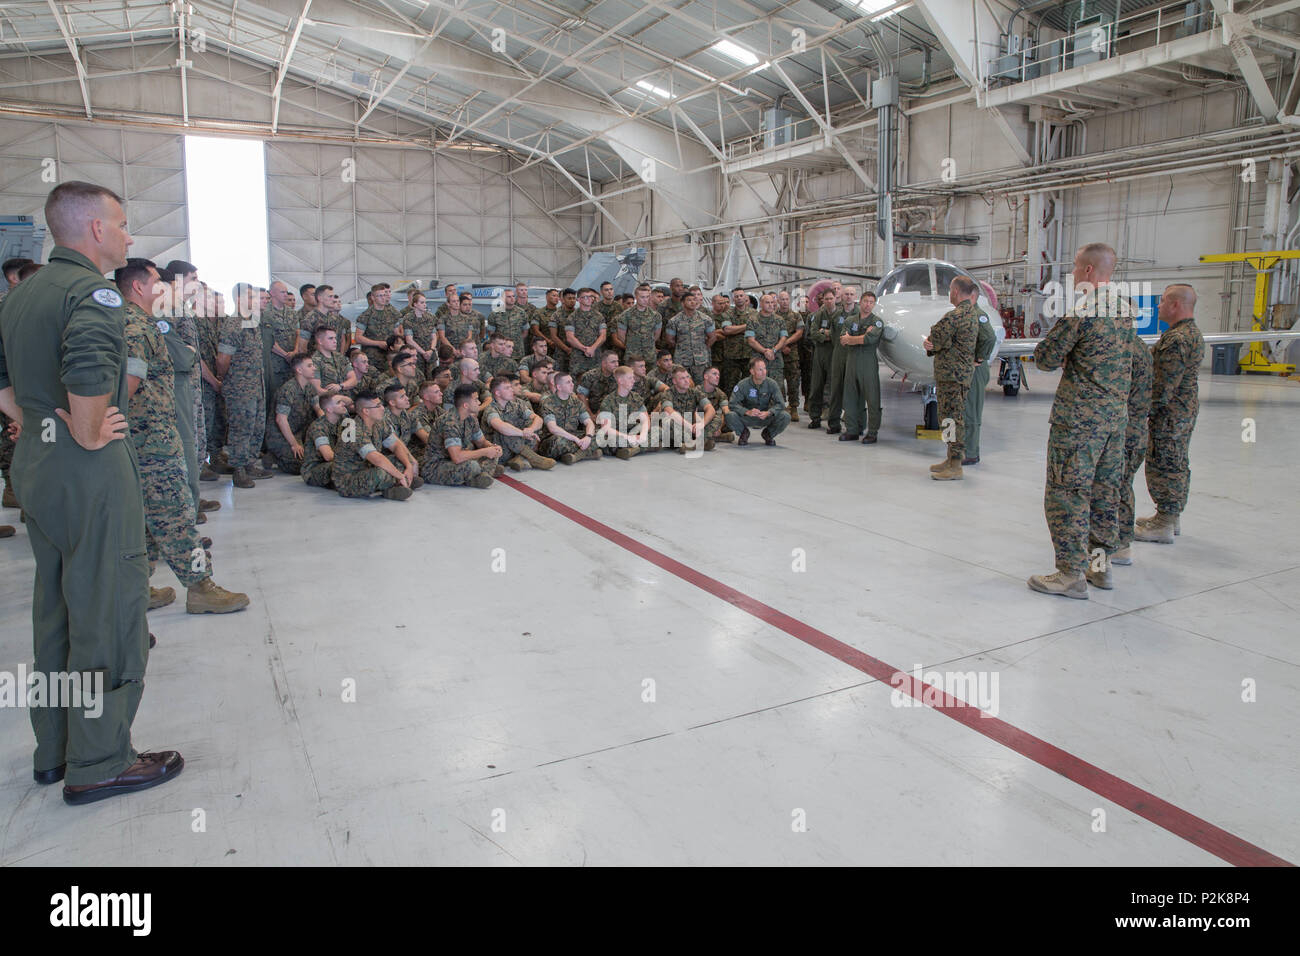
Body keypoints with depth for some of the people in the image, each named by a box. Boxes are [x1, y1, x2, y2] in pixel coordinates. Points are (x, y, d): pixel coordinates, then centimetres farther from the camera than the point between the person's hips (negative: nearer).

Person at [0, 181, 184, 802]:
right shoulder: (93, 290, -15)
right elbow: (88, 367, -34)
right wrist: (88, 434, -20)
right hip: (90, 473, -9)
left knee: (56, 610, 18)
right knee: (108, 612, 1)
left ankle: (54, 750, 31)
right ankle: (99, 762, 12)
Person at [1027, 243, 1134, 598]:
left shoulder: (1080, 310, -15)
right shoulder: (1125, 308, 10)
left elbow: (1046, 358, -11)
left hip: (1080, 415, -8)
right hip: (1117, 412, 8)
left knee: (1066, 492, -2)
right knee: (1105, 488, 16)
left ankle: (1072, 573, 1)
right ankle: (1100, 562, 25)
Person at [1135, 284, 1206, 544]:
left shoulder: (1176, 339, -21)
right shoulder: (1194, 333, 14)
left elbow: (1164, 385, -24)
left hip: (1171, 413, -11)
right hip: (1187, 410, 11)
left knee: (1163, 466, -4)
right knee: (1177, 465, 16)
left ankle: (1164, 525, 1)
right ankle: (1170, 517, 27)